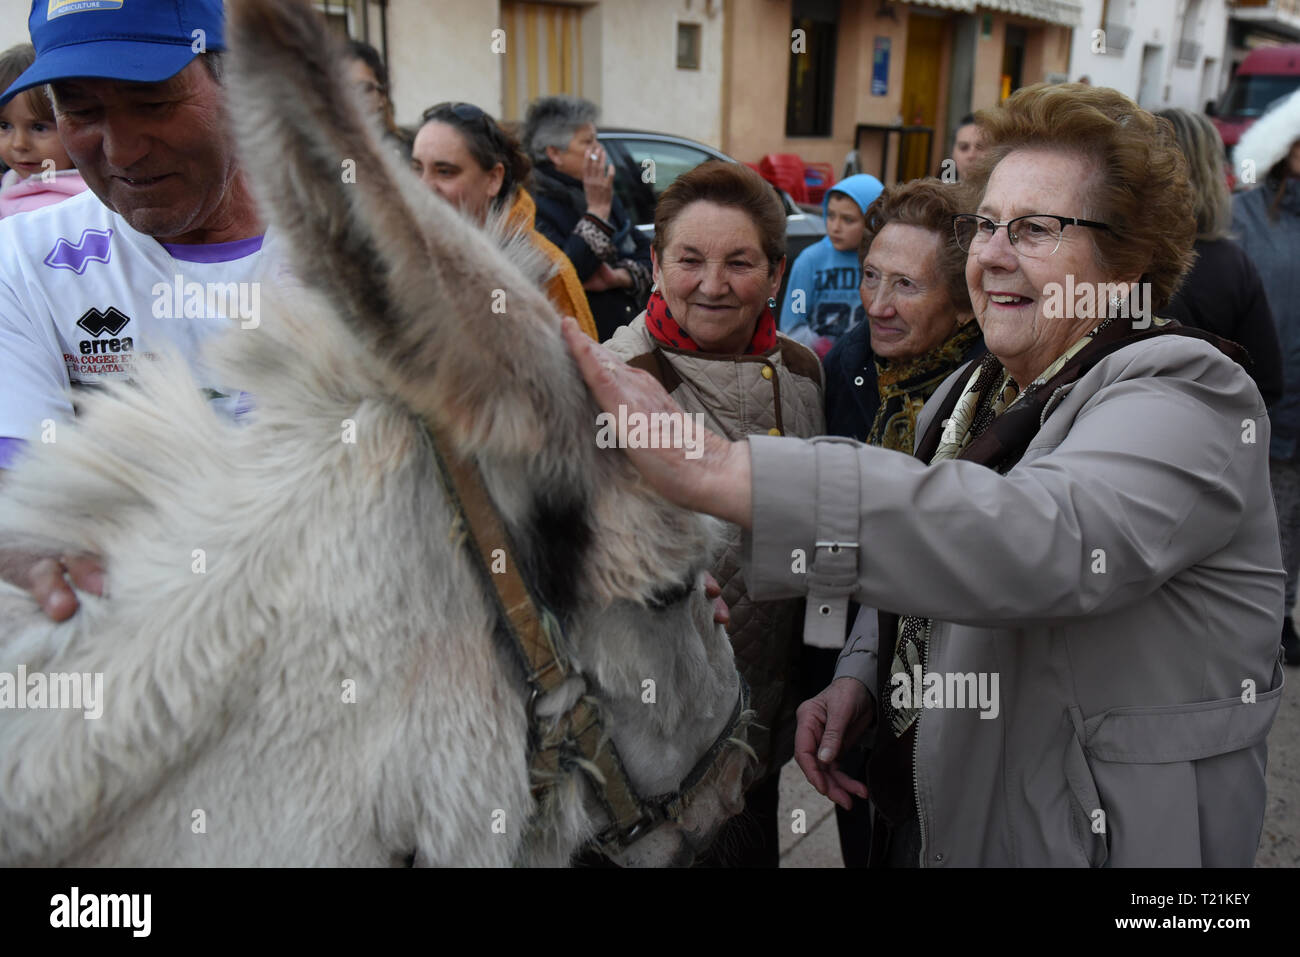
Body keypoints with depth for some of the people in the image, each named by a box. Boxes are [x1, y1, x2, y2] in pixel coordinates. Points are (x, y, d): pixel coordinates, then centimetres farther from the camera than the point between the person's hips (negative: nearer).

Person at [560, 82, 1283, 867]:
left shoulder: (1186, 393, -19)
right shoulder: (969, 394, 6)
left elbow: (1042, 538, -39)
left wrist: (716, 469, -46)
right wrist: (865, 677, -6)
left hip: (1088, 837, -6)